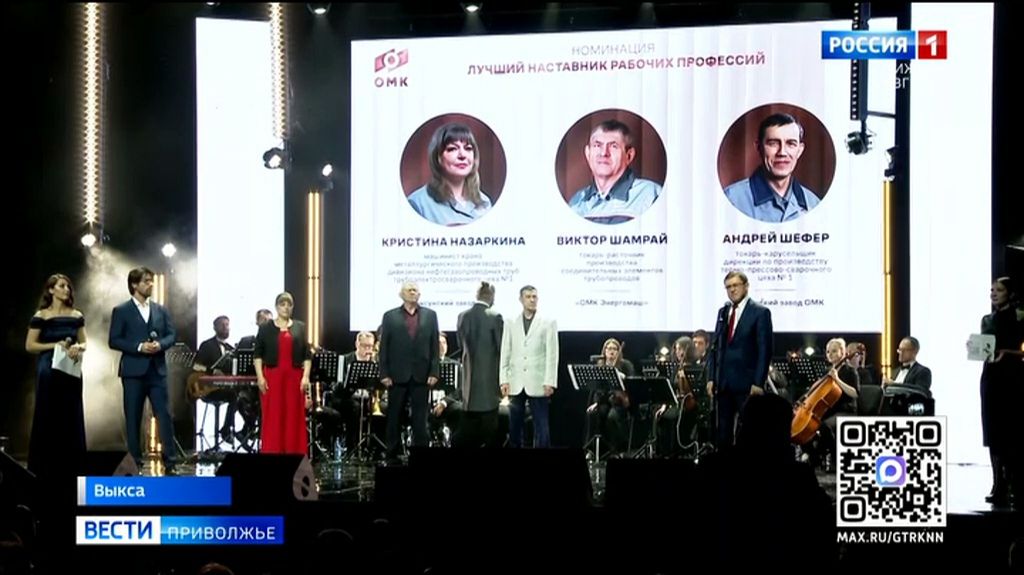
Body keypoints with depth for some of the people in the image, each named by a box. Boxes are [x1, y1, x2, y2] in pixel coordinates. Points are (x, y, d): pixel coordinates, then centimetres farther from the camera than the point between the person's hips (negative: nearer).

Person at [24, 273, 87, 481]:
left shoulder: (76, 316, 8)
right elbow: (30, 345, -4)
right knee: (48, 416, -1)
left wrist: (78, 348, -10)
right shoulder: (41, 316, -2)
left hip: (71, 370, 4)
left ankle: (68, 468, 12)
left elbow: (83, 342, 13)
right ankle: (45, 468, 5)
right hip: (49, 369, -4)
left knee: (71, 417, 4)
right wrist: (56, 345, -13)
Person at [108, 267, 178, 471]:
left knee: (164, 414, -1)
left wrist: (160, 344, -11)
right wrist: (139, 347, -16)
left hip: (157, 370, 3)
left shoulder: (161, 310, 12)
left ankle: (170, 458, 1)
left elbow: (172, 335, 11)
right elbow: (114, 341, -5)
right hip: (134, 371, -3)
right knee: (133, 417, 2)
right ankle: (135, 460, 8)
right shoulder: (121, 311, 0)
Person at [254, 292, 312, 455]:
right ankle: (271, 454, 2)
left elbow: (307, 355, 6)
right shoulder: (266, 328, 4)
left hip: (294, 377, 1)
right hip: (272, 377, -1)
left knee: (294, 417, 1)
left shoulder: (300, 327, 8)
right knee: (272, 417, -2)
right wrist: (260, 376, -8)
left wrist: (306, 376, -5)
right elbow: (257, 354, 3)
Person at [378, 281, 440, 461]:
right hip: (398, 375, 0)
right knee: (395, 418, 5)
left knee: (420, 419, 2)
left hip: (421, 375, 0)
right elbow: (383, 347, 2)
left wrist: (434, 372, -3)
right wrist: (384, 374, -5)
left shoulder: (430, 315, 8)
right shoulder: (390, 316, 5)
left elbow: (435, 346, 5)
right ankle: (393, 456, 12)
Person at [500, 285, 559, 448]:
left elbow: (552, 354, -2)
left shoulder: (548, 323, 2)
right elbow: (505, 353, 8)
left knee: (541, 427, -3)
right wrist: (504, 380, -1)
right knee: (514, 426, 6)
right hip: (516, 384, 3)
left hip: (538, 384, -3)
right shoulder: (511, 324, 9)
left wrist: (549, 382, -9)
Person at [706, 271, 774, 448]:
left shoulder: (760, 312, -4)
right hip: (723, 383, 6)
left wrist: (758, 382, -14)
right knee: (723, 430, 7)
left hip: (747, 383, -6)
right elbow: (715, 347, 15)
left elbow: (765, 350, -8)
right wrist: (711, 378, 6)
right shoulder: (723, 312, 15)